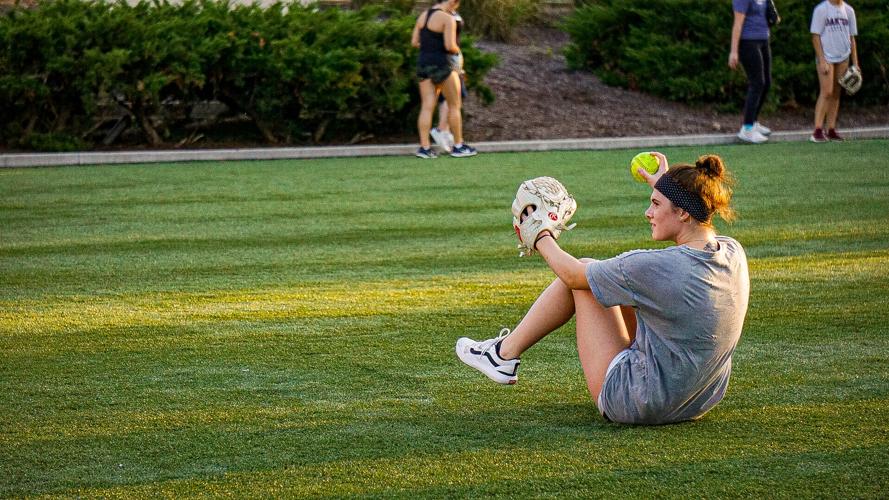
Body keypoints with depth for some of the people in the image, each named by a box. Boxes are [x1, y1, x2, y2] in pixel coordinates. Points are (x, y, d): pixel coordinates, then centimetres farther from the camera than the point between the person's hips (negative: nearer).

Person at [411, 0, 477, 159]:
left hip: (423, 65, 7)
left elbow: (414, 42, 11)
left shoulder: (423, 15, 9)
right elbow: (450, 46, -20)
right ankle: (458, 146, 11)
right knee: (455, 105, 7)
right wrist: (456, 50, 1)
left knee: (427, 107, 4)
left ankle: (424, 147, -4)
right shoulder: (448, 19, -14)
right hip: (441, 65, -7)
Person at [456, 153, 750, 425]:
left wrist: (541, 238, 11)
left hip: (639, 405, -7)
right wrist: (662, 186, 33)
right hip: (698, 402, 7)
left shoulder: (654, 268, -26)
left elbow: (573, 275, -8)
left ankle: (505, 353, 20)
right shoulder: (734, 254, -7)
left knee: (584, 274, 5)